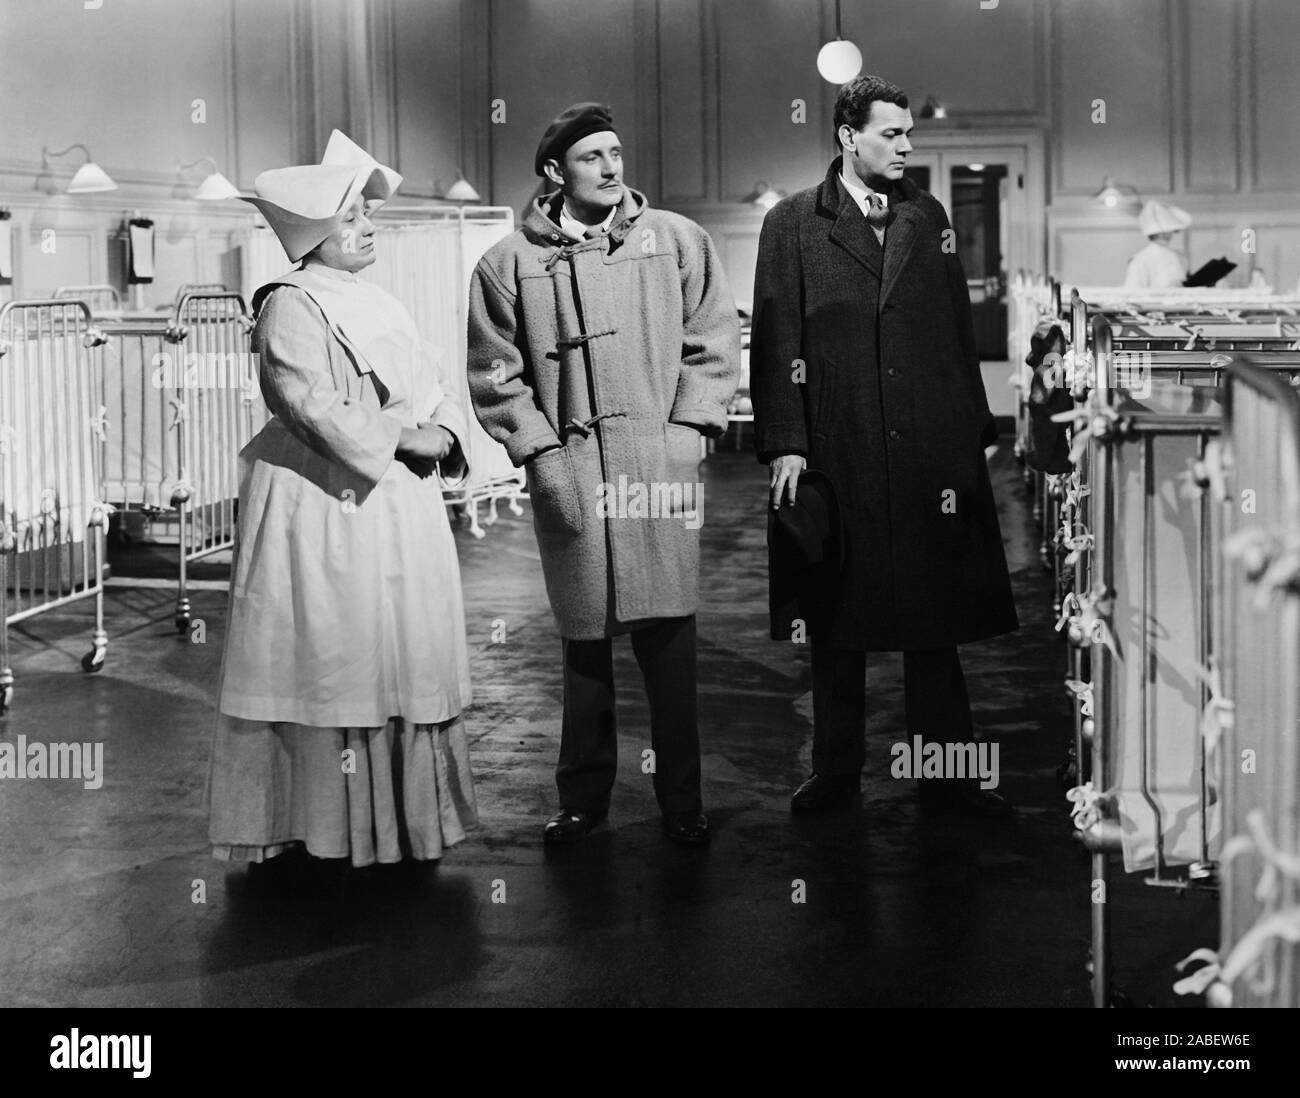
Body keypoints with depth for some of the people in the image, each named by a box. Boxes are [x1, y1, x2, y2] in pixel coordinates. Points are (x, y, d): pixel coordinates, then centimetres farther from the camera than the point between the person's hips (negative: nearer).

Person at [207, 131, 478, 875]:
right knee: (332, 661, -4)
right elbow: (315, 409, -18)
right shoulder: (291, 308, -8)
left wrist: (441, 434, -6)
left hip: (403, 511, 8)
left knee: (407, 658, 9)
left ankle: (403, 815, 17)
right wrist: (398, 435, -14)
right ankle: (325, 828, 4)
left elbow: (436, 393, 15)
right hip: (325, 511, -8)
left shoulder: (386, 308, 17)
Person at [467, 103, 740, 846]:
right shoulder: (510, 263, 5)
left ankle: (682, 801, 7)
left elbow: (713, 341, 8)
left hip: (661, 467, 0)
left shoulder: (678, 241, 7)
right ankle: (584, 798, 19)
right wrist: (539, 451, -3)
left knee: (669, 634, -2)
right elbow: (495, 374, 6)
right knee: (583, 638, 6)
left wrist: (686, 430, -1)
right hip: (567, 473, 0)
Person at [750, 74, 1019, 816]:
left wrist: (975, 431, 9)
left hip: (931, 450, 3)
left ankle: (947, 774, 13)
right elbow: (778, 344, -2)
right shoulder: (793, 225, 2)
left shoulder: (929, 218, 12)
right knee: (838, 622, 6)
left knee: (935, 618, 6)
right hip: (836, 455, -3)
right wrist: (784, 443, -10)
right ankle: (838, 772, 16)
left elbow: (959, 331, 13)